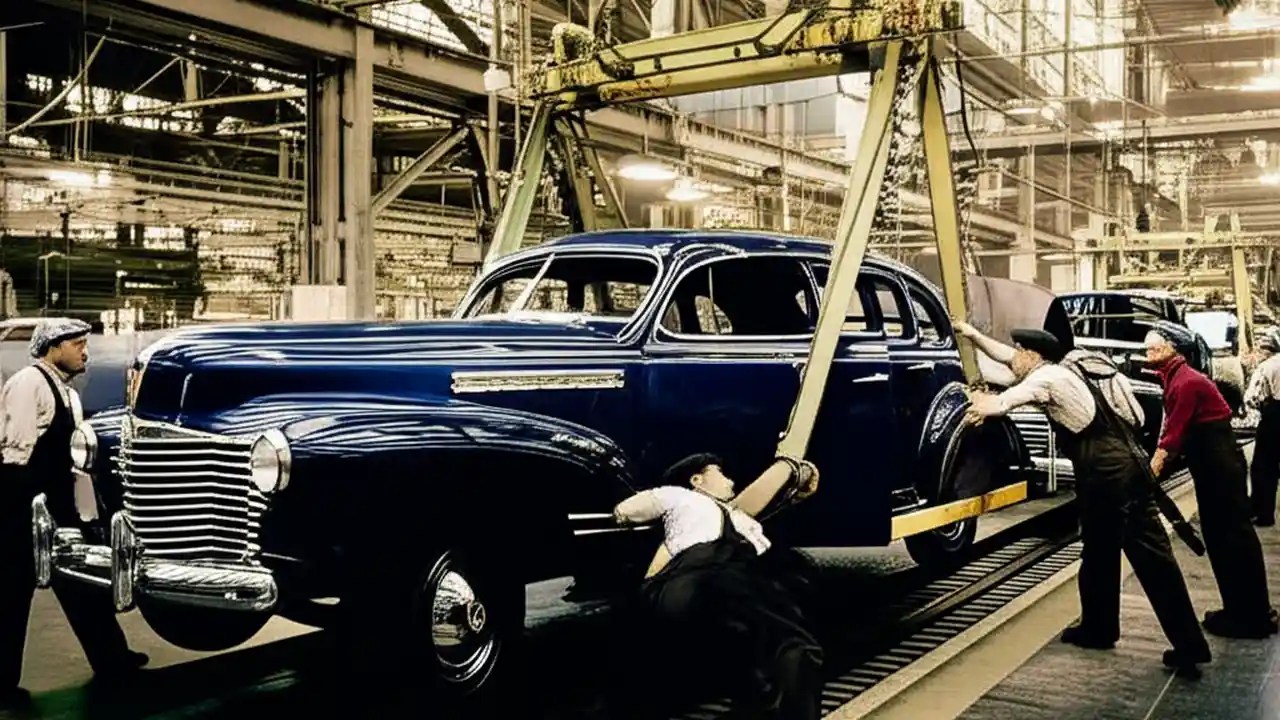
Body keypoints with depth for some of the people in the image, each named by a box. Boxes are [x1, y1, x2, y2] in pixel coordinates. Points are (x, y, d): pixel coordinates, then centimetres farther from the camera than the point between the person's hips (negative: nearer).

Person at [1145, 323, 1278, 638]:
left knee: (1233, 537, -3)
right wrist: (1152, 469, 2)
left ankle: (1251, 618, 6)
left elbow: (1172, 438, -22)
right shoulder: (1174, 378, 10)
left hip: (1221, 465, -10)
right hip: (1213, 465, 10)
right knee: (1220, 537, 15)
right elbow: (1173, 434, 8)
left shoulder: (1186, 382, -20)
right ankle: (1241, 611, 26)